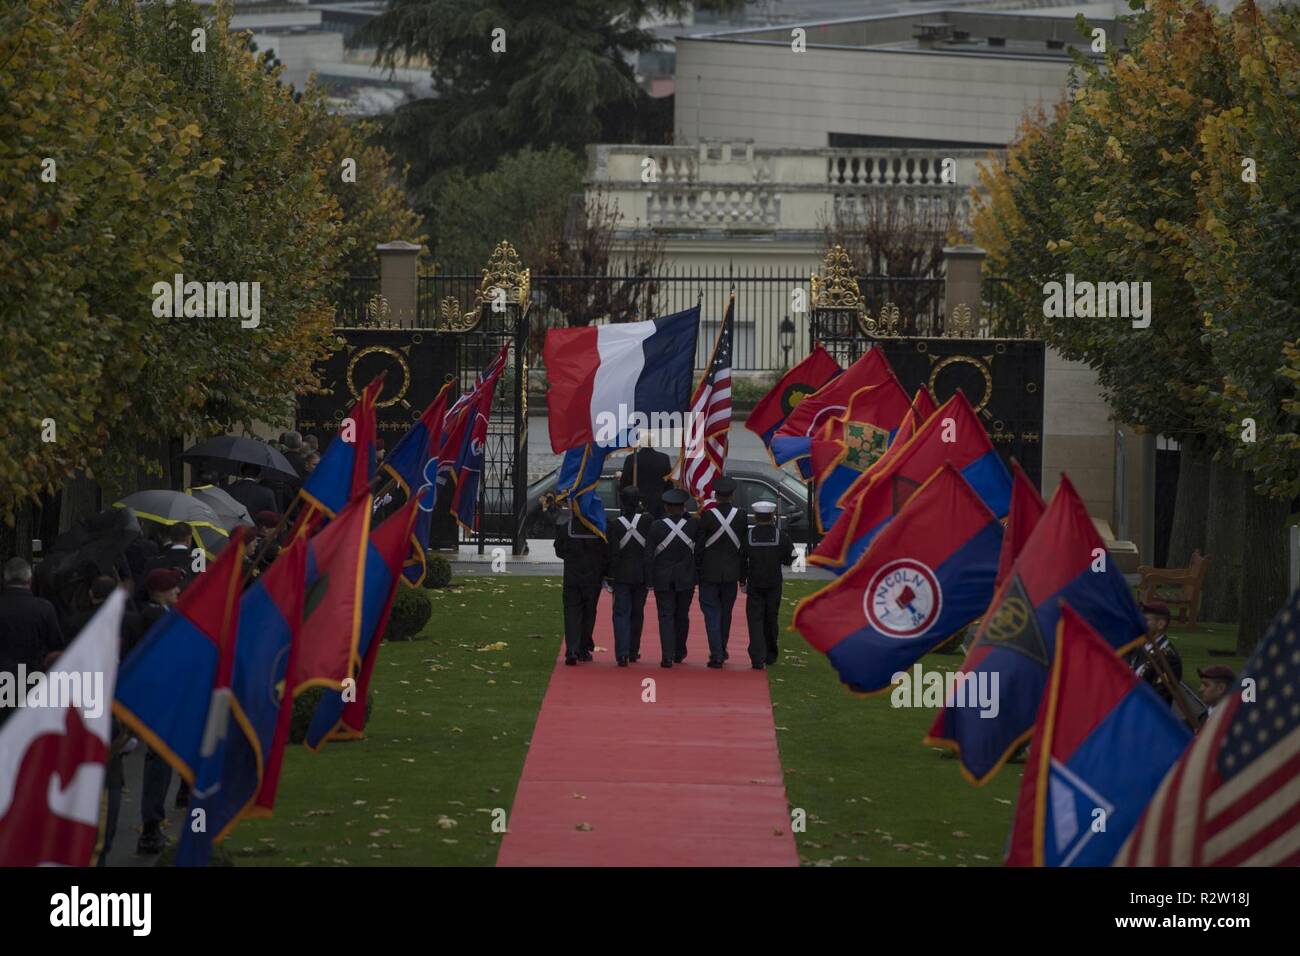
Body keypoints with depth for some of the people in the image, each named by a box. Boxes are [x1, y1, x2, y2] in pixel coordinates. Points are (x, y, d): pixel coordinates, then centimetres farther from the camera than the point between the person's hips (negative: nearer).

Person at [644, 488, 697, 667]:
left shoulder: (656, 526, -9)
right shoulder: (692, 525, -6)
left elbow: (648, 555, -9)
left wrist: (649, 580, -3)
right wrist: (686, 515, 11)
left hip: (663, 580, -2)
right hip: (686, 579, 2)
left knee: (666, 617, -1)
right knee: (682, 616, 15)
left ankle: (667, 657, -9)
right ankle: (679, 653, 27)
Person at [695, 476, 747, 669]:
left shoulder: (707, 516, -13)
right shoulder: (741, 516, -4)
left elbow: (699, 545, -8)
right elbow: (745, 545, 3)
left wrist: (697, 570, 2)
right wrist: (743, 573, 13)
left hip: (709, 573, -3)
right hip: (731, 573, 3)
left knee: (712, 613, 1)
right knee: (725, 612, 18)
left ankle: (716, 655, -6)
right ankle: (721, 650, 29)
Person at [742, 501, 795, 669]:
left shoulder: (748, 535, -7)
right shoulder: (780, 535, -6)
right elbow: (789, 559, -2)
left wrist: (742, 581, 9)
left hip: (754, 585, -1)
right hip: (774, 586, 1)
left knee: (755, 620, -1)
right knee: (771, 621, 16)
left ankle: (758, 658, -13)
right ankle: (770, 655, 26)